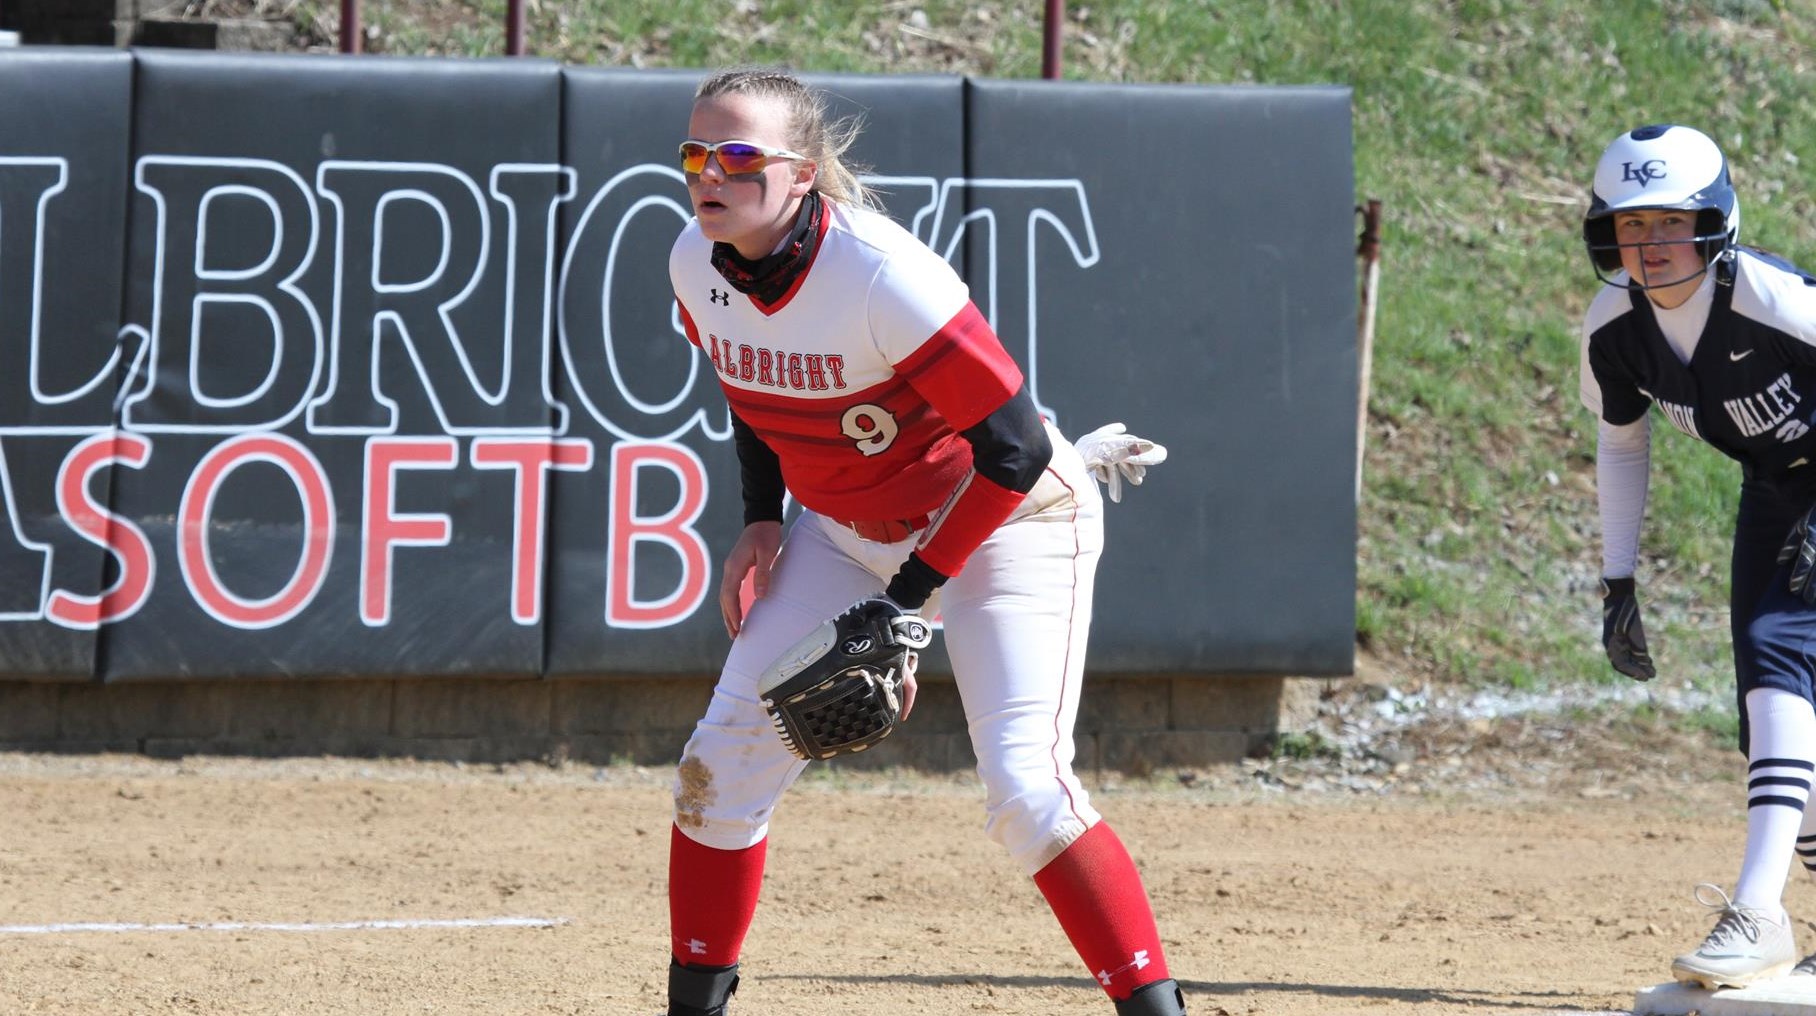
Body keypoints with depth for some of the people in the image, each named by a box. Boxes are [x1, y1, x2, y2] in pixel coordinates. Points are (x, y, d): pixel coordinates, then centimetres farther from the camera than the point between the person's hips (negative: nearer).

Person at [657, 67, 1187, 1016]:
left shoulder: (882, 278, -33)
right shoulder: (696, 264, -12)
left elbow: (1014, 448, -27)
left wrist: (907, 596, -24)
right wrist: (761, 519, 1)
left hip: (1006, 514, -7)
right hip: (850, 528, 7)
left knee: (1023, 786, -21)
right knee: (724, 759, 1)